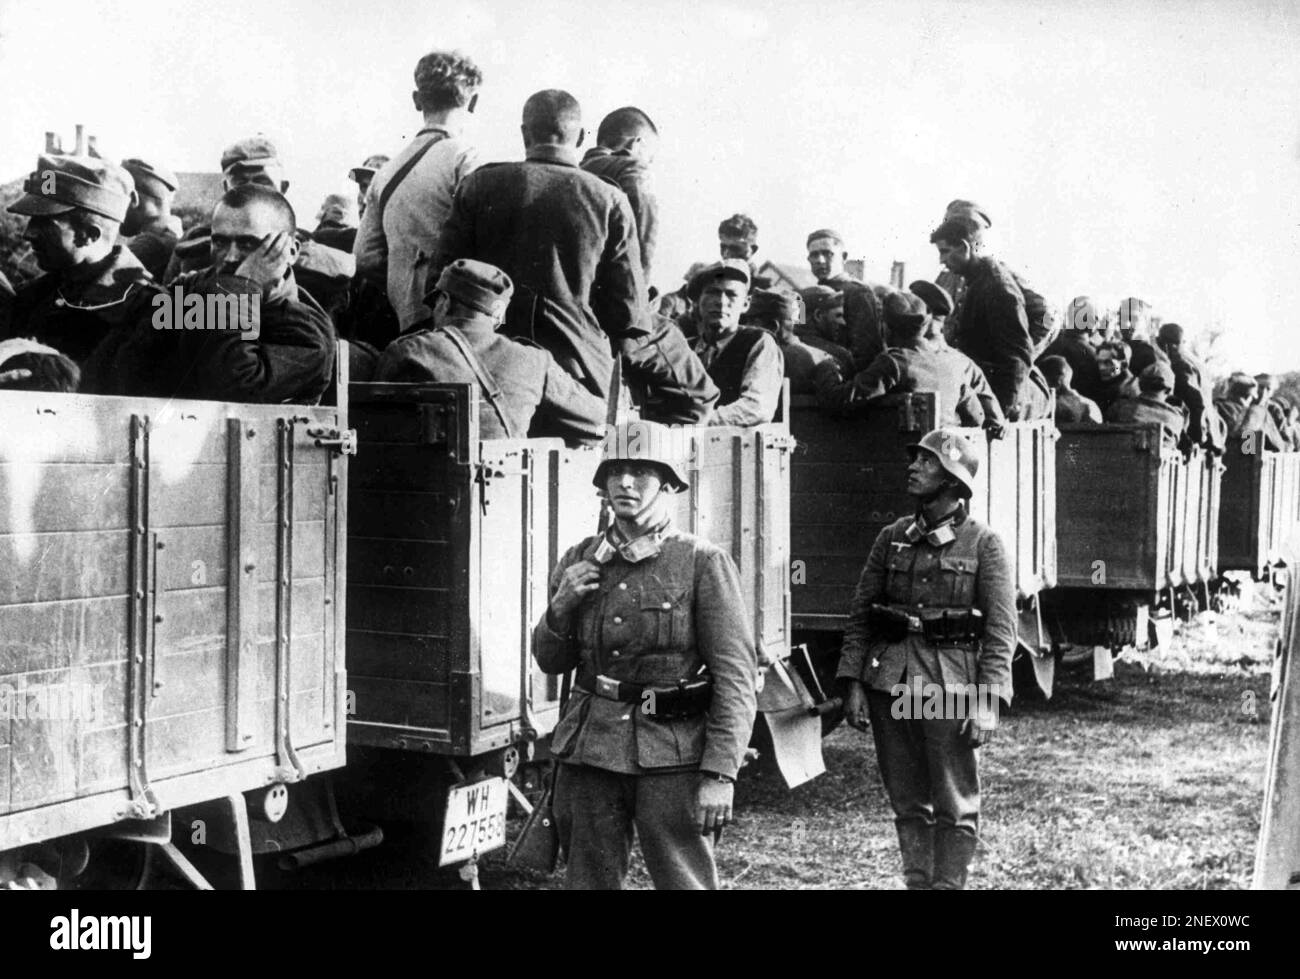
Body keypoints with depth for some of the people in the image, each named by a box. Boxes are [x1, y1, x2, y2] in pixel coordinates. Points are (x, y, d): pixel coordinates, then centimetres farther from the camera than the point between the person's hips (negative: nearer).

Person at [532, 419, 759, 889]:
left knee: (686, 880, 2)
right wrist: (561, 606, -5)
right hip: (589, 752, 4)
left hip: (673, 756, -4)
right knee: (587, 880, 13)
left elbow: (736, 675, -9)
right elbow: (551, 662, 16)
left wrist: (719, 774, -16)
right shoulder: (580, 560, 8)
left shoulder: (703, 562, -5)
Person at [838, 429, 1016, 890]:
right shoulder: (891, 538, 9)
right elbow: (859, 615, 10)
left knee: (955, 804, 3)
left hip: (949, 685, -4)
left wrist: (987, 701, -13)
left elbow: (1000, 631, -5)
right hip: (889, 680, 4)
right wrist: (853, 684, 1)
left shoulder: (984, 545, -1)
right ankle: (917, 882, 23)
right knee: (907, 800, 12)